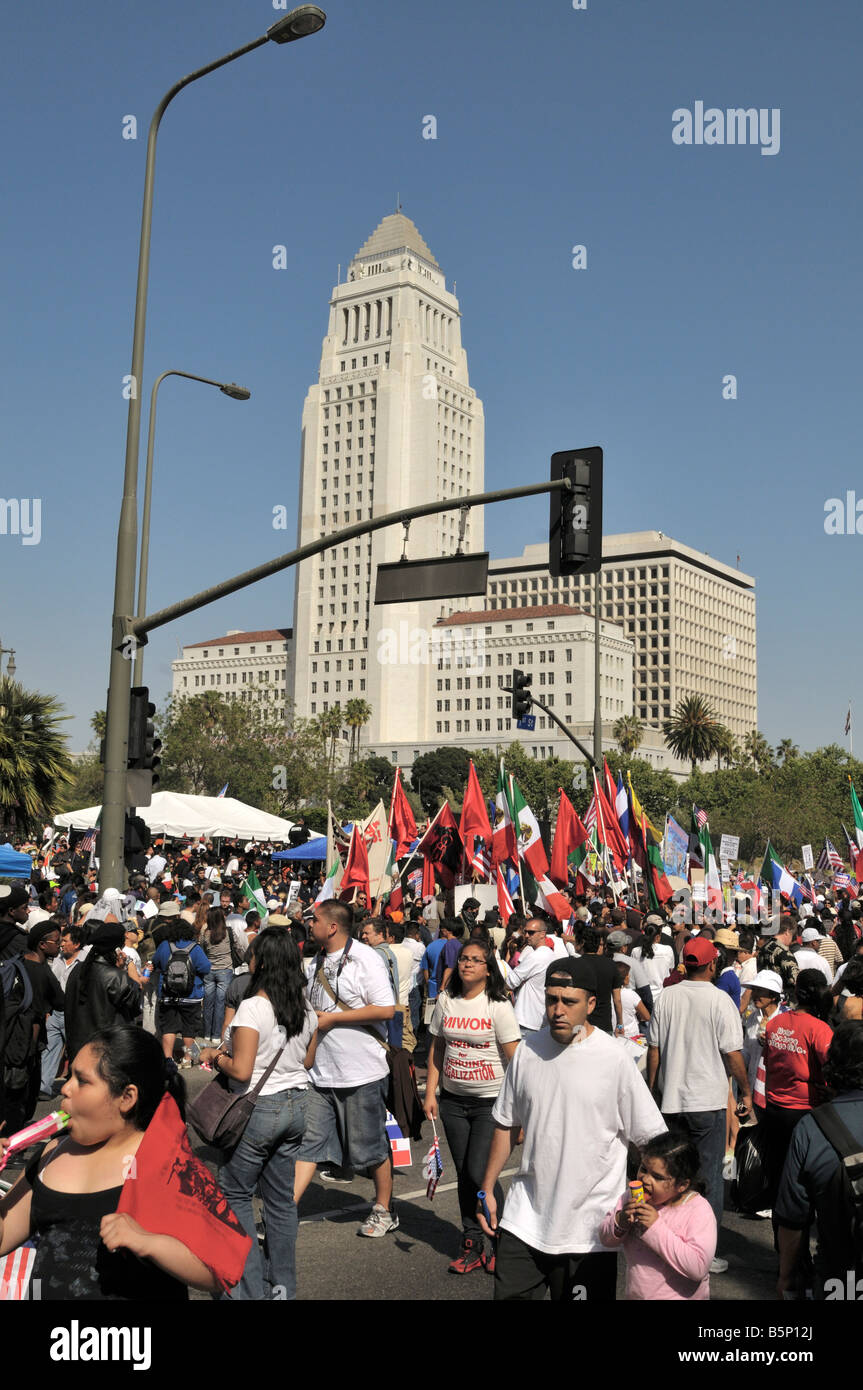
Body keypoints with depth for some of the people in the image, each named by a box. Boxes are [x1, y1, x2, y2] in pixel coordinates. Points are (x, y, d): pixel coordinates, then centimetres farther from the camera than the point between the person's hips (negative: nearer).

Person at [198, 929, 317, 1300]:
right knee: (281, 1197, 15)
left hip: (259, 1109, -7)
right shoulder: (305, 1007, 2)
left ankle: (250, 1289, 11)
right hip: (296, 1105, 7)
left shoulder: (252, 1007, -19)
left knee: (235, 1194, 9)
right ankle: (283, 1286, 24)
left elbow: (241, 1071, -21)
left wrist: (215, 1056, -4)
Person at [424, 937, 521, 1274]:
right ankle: (473, 1244, 21)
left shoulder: (498, 1006, -10)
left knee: (479, 1172, -9)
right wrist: (430, 1093, 5)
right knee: (463, 1174, 9)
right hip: (453, 1101, 5)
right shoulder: (446, 1001, 4)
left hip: (491, 1101, -4)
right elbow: (437, 1049, 11)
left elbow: (515, 1059, -10)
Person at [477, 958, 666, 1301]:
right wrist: (487, 1189, 12)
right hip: (525, 1218, 4)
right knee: (509, 1293, 8)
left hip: (588, 1230, -3)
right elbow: (507, 1125, 12)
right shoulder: (527, 1051, 1)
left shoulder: (614, 1059, -12)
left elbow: (651, 1140, -7)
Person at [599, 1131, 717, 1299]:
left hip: (681, 1296, -4)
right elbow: (606, 1240, -2)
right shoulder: (632, 1196, -6)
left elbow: (698, 1268, -29)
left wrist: (657, 1228, -32)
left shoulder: (699, 1211, -21)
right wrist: (620, 1222, -23)